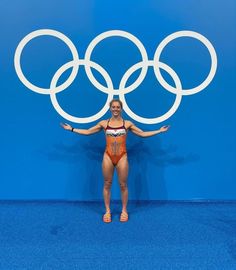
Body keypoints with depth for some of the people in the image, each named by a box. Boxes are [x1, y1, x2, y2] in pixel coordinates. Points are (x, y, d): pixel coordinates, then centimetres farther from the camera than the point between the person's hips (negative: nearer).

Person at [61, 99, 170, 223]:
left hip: (122, 157, -1)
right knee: (107, 184, 8)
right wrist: (71, 129, 6)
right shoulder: (104, 123, 5)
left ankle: (124, 211, 24)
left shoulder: (127, 123, 3)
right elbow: (88, 132, 9)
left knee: (123, 185, 7)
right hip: (108, 157, 1)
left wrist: (159, 131, 1)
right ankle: (107, 211, 22)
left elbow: (142, 134, 6)